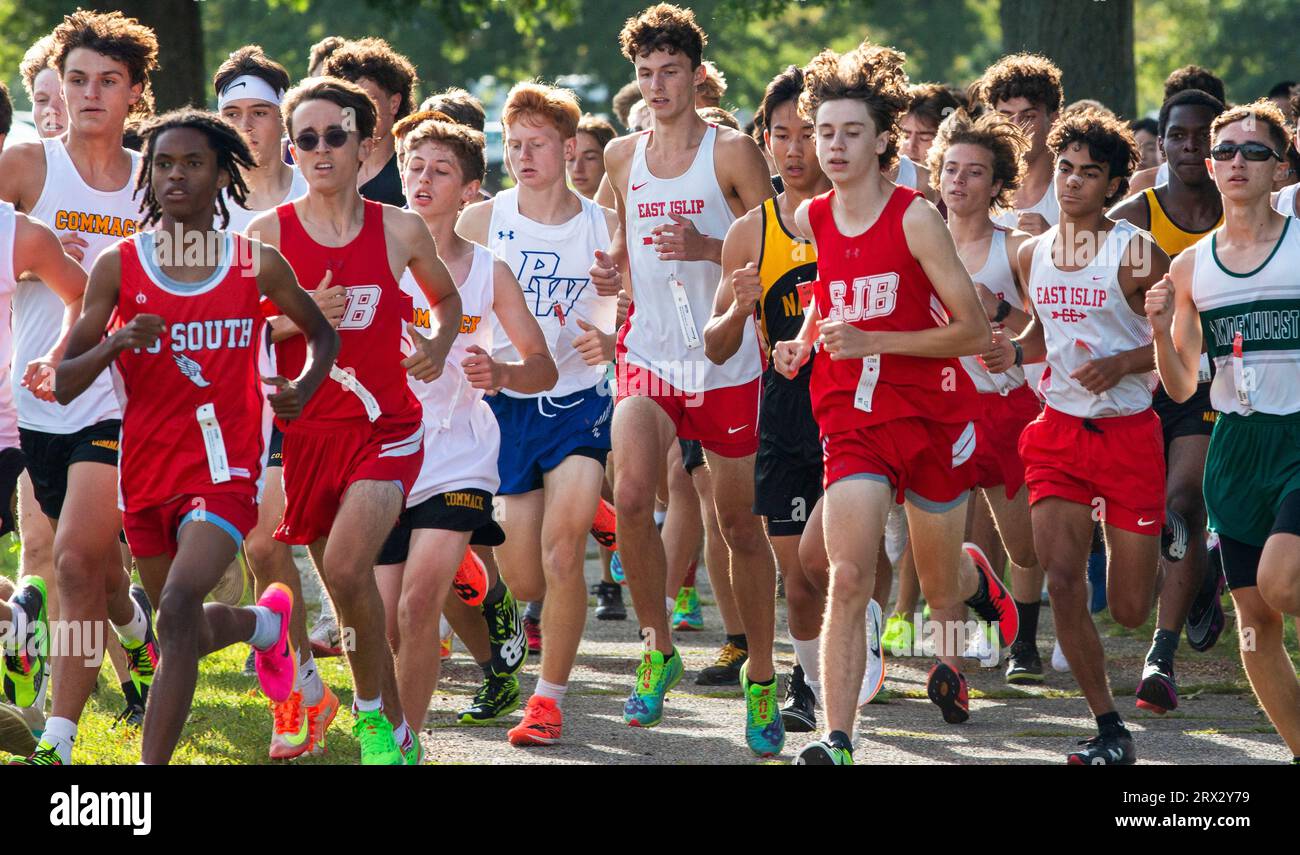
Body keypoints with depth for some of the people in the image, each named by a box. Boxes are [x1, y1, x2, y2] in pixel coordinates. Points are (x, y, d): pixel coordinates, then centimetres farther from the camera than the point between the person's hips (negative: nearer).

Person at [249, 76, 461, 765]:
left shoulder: (401, 231, 0)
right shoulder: (268, 235, -1)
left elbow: (447, 299, 19)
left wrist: (438, 345, 0)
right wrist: (299, 321, -16)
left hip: (385, 429, -2)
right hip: (305, 431, 2)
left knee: (346, 566, -23)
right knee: (349, 591, 8)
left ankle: (373, 709, -5)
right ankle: (396, 730, 25)